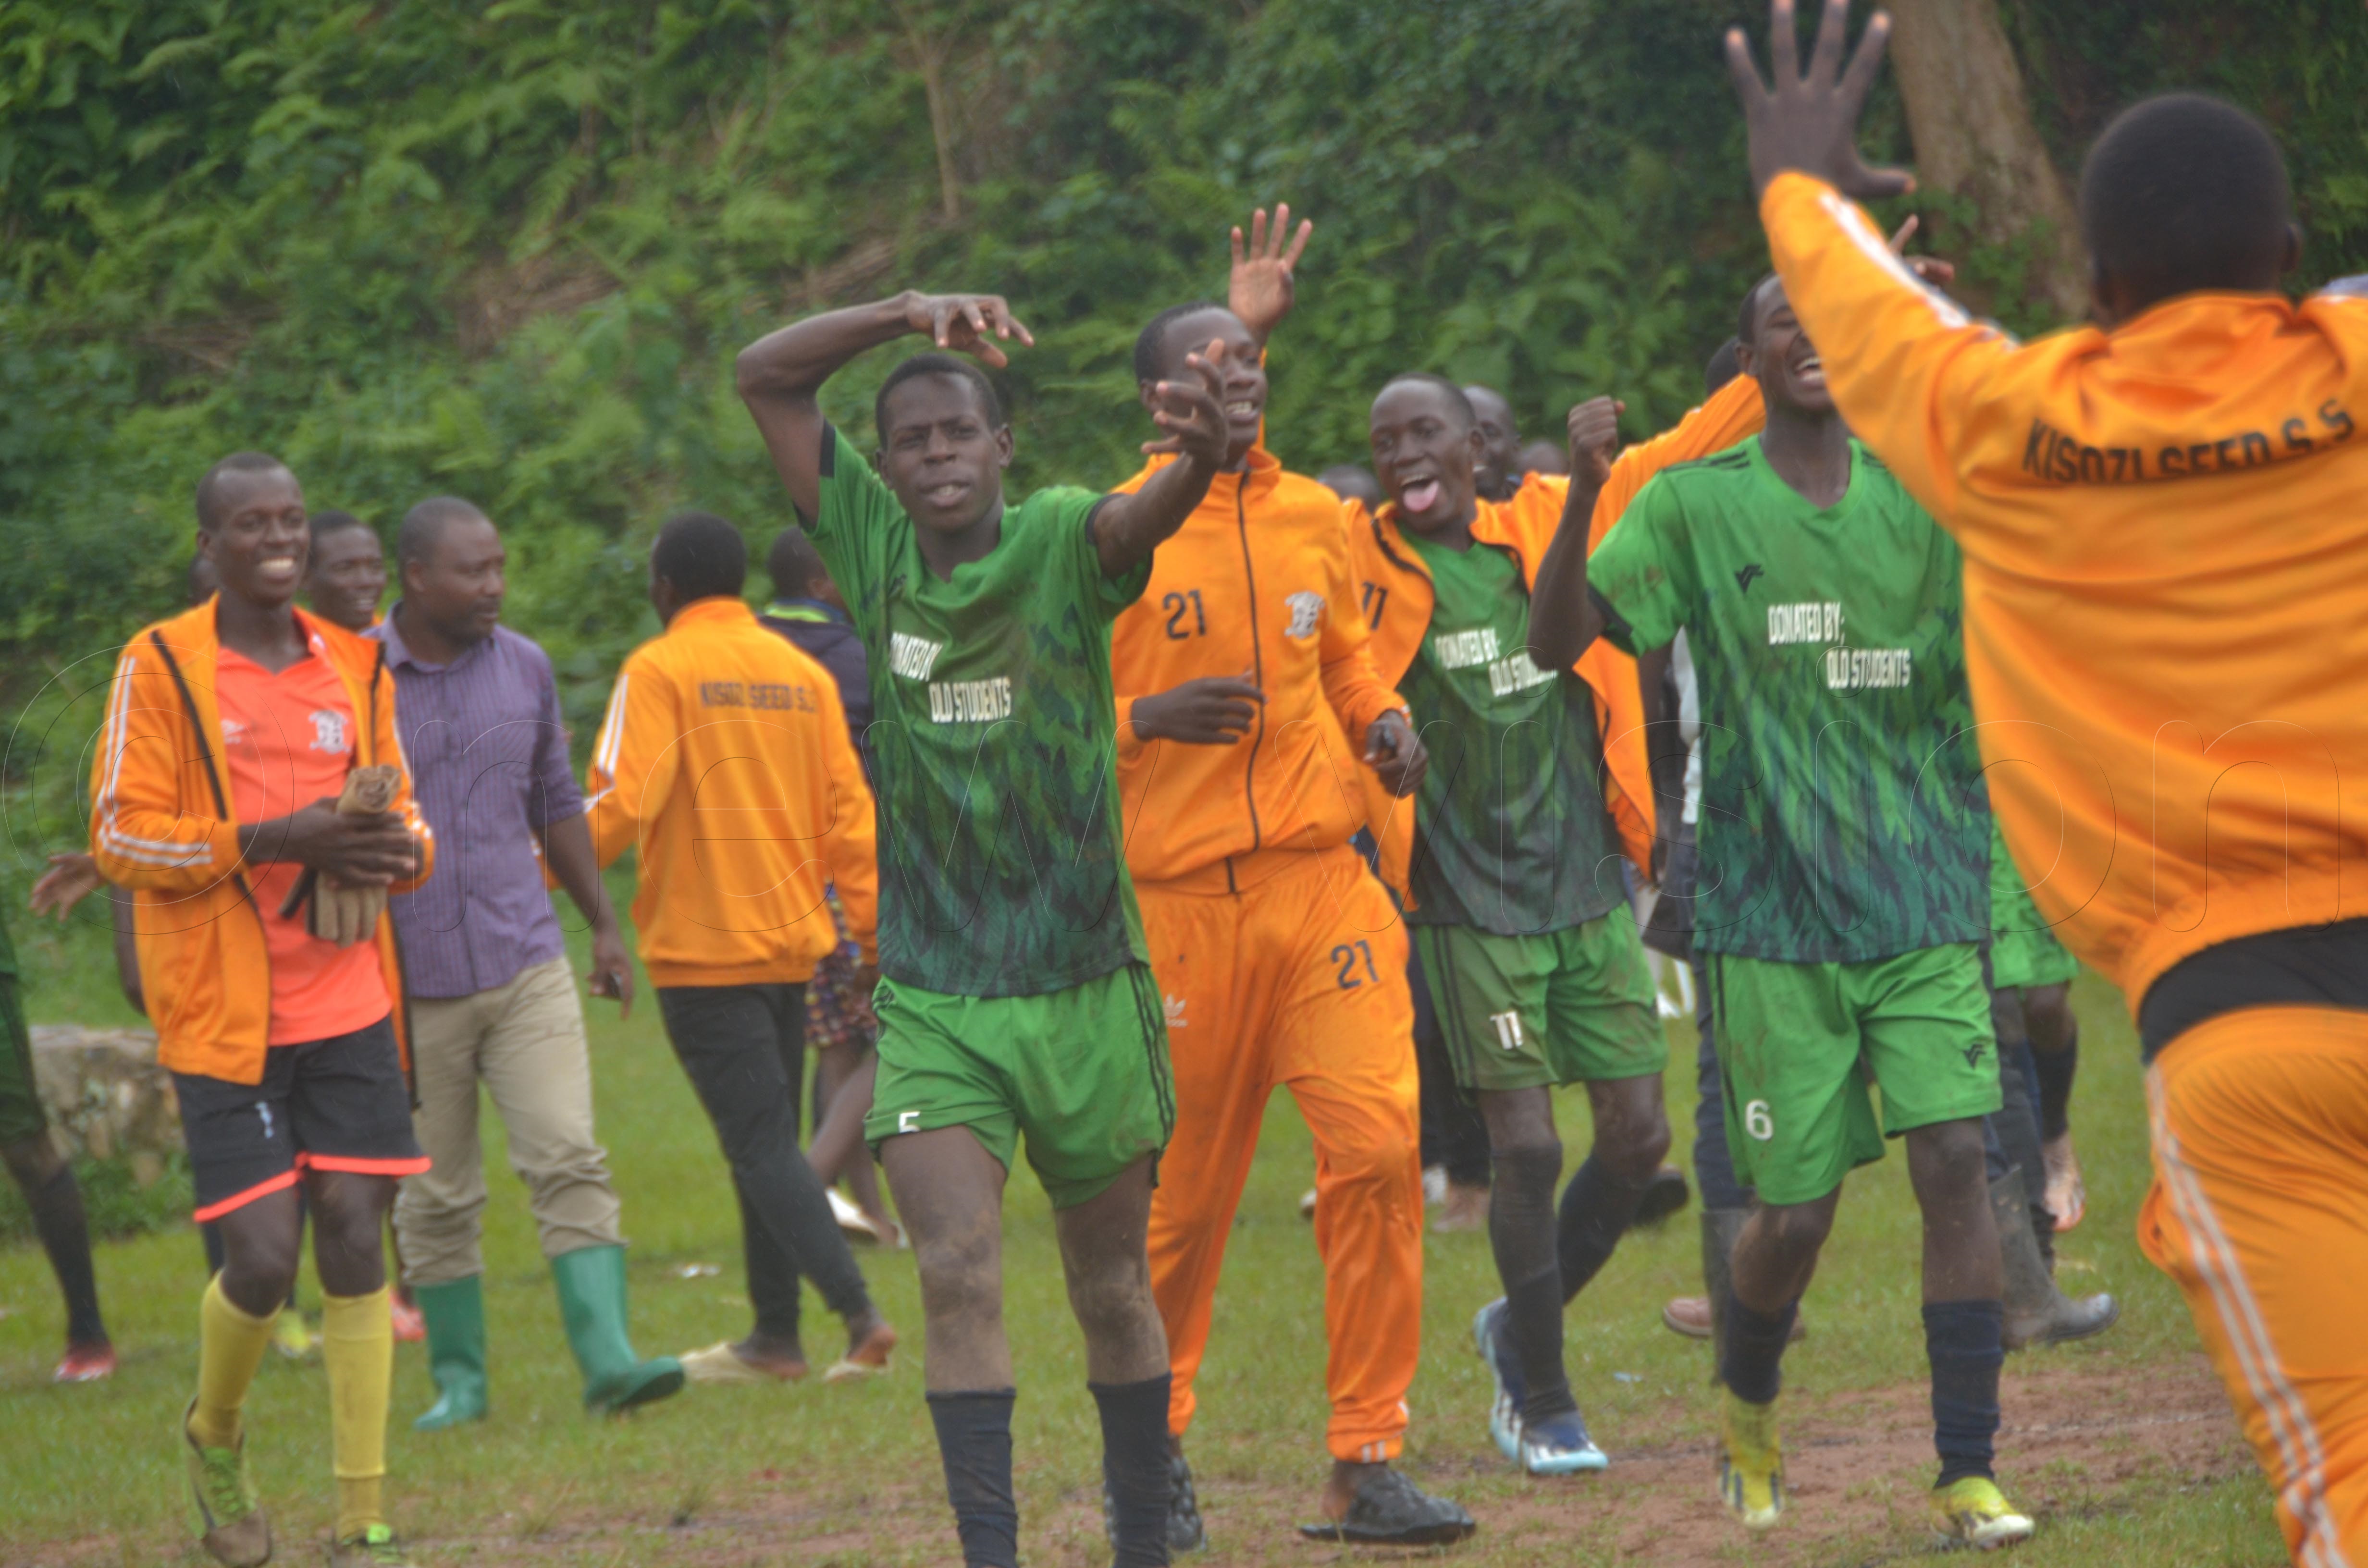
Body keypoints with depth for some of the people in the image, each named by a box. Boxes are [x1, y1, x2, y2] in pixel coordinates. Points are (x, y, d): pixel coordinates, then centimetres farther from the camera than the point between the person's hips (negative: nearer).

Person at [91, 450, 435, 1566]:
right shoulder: (159, 667, -4)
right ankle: (214, 1436, 25)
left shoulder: (354, 669, 11)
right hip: (219, 1008, -4)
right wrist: (275, 841, -18)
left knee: (354, 1241, -2)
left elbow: (404, 816, 20)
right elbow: (120, 837, -8)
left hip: (347, 1000, 4)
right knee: (261, 1257, -8)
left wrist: (395, 847, -5)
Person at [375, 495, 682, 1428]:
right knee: (436, 1199, 6)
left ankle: (608, 1360, -16)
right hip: (409, 988, -2)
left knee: (569, 1161, -11)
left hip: (526, 967, 2)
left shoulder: (525, 668, 5)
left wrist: (604, 925, 19)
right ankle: (458, 1378, 18)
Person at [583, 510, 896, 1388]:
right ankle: (776, 1334, 18)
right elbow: (847, 810, 9)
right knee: (768, 1140, 15)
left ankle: (859, 1314, -21)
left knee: (760, 1143, -8)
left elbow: (621, 800, -16)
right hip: (791, 944, 6)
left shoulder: (660, 671, -8)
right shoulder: (802, 673, 9)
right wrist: (875, 928, 12)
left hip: (704, 948, -6)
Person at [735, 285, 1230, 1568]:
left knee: (1112, 1291, 11)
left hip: (1084, 984, -1)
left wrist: (1201, 455, -54)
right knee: (959, 1272, -14)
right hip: (930, 995, 1)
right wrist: (909, 313, -12)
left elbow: (1149, 513, -30)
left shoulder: (1062, 541, -7)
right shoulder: (872, 542, 1)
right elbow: (763, 377, 1)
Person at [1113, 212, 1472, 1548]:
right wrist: (1152, 717, -18)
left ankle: (1369, 1463, -3)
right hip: (1185, 908, -3)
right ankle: (1155, 1443, 27)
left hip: (1324, 885, 3)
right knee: (1186, 1194, 4)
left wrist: (1386, 722, 5)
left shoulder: (1314, 518, 11)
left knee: (1381, 1148, -11)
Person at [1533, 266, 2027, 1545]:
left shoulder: (1920, 495, 6)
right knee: (1795, 1208, 0)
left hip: (1923, 897, 2)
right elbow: (1558, 642, -8)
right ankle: (1747, 1408, 32)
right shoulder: (1695, 504, 0)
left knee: (1954, 1161, -12)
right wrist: (1587, 492, -23)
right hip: (1773, 911, -2)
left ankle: (1967, 1476, -6)